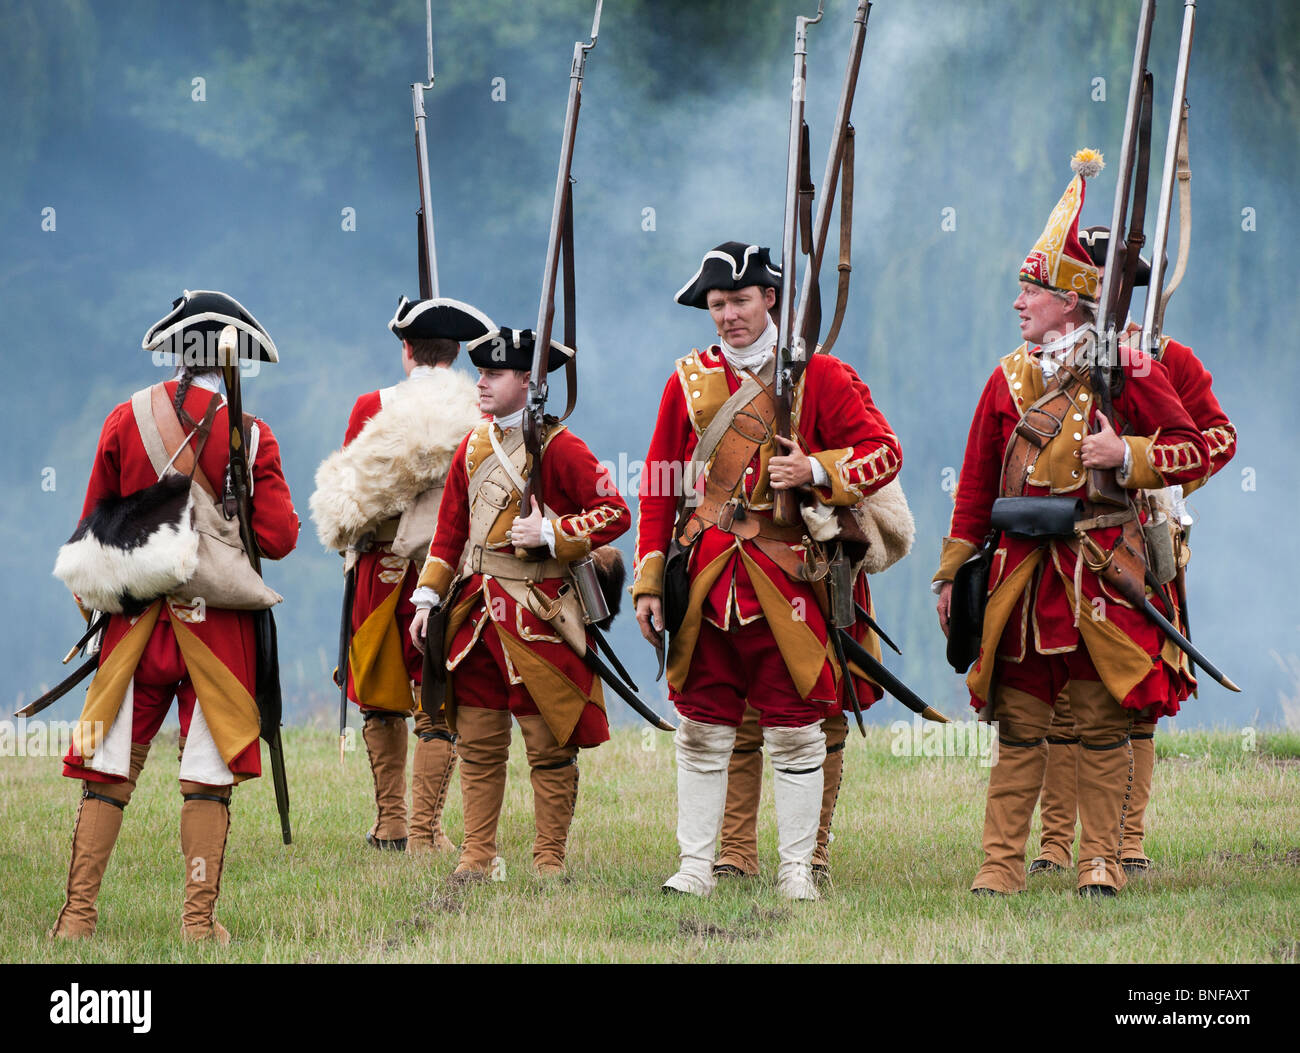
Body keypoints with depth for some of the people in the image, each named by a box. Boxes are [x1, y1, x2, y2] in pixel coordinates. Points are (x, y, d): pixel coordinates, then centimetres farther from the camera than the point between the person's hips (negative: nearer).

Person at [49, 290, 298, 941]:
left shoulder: (126, 420, 1)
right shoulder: (250, 436, -5)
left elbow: (92, 524, 8)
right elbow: (278, 538, -7)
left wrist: (91, 595, 24)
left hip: (135, 618, 2)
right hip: (217, 620, -2)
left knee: (109, 767, 8)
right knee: (208, 773, 5)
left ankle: (78, 914, 7)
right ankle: (199, 918, 3)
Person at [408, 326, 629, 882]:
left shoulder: (559, 448, -7)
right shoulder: (473, 446, 12)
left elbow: (614, 512, -10)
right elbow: (451, 528, 18)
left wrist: (550, 534, -19)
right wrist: (428, 598, 13)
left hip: (539, 614, -6)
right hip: (476, 608, 6)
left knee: (548, 743, 0)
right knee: (478, 741, 7)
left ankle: (550, 860, 6)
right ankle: (478, 856, 12)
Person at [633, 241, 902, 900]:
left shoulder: (818, 376, 2)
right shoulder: (689, 380, 10)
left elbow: (882, 450, 1)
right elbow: (658, 487, 10)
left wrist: (817, 470, -17)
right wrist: (648, 582, 4)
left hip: (785, 575, -2)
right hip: (703, 574, 2)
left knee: (795, 733, 0)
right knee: (702, 731, 5)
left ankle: (796, 870, 7)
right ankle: (696, 866, 11)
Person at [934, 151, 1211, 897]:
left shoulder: (1127, 374, -1)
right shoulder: (1009, 379, 10)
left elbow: (1193, 449, 2)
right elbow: (977, 484, 14)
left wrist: (1127, 456, -14)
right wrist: (953, 573, 12)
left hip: (1100, 573, -3)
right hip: (1022, 573, 3)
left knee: (1103, 722, 1)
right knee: (1018, 723, 3)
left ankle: (1102, 860, 8)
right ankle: (1004, 862, 6)